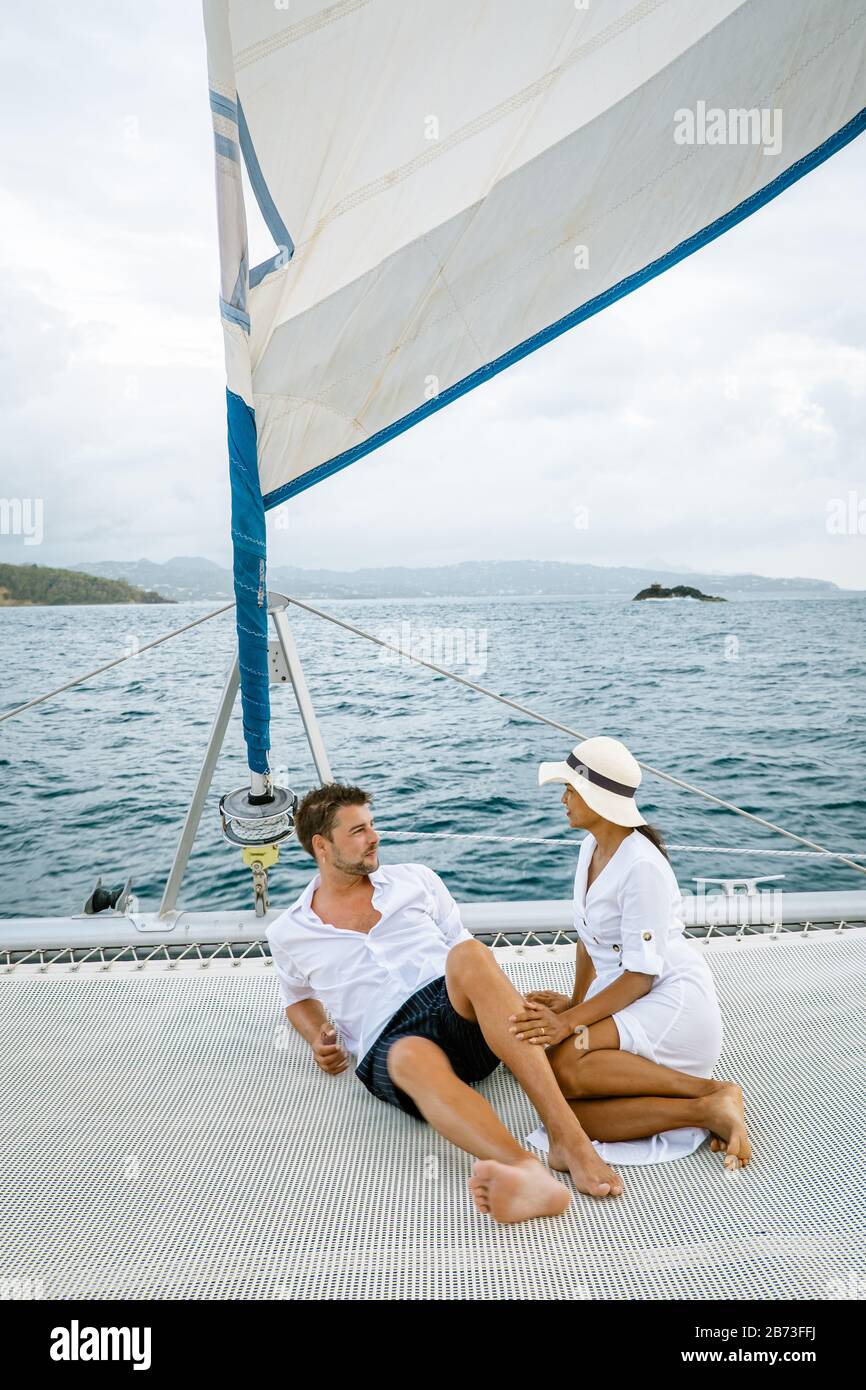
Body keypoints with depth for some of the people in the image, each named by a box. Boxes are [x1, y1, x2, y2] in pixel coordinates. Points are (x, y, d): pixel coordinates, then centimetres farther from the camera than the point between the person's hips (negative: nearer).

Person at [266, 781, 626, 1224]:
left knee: (470, 955, -34)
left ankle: (569, 1137, -44)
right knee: (418, 1059, -40)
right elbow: (298, 997, 32)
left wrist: (496, 997, 1)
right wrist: (319, 1039, 11)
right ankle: (529, 1173, -66)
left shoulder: (415, 880, 19)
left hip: (457, 1013, 2)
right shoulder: (287, 935, 17)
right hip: (391, 1043, -1)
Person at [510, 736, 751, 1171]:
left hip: (675, 1001, -8)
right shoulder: (592, 846, 9)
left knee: (564, 1062, -34)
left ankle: (712, 1096, -18)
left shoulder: (642, 867, -19)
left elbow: (641, 974, -20)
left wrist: (570, 1022, -27)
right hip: (619, 997, 8)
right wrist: (575, 1002, 8)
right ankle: (705, 1113, -12)